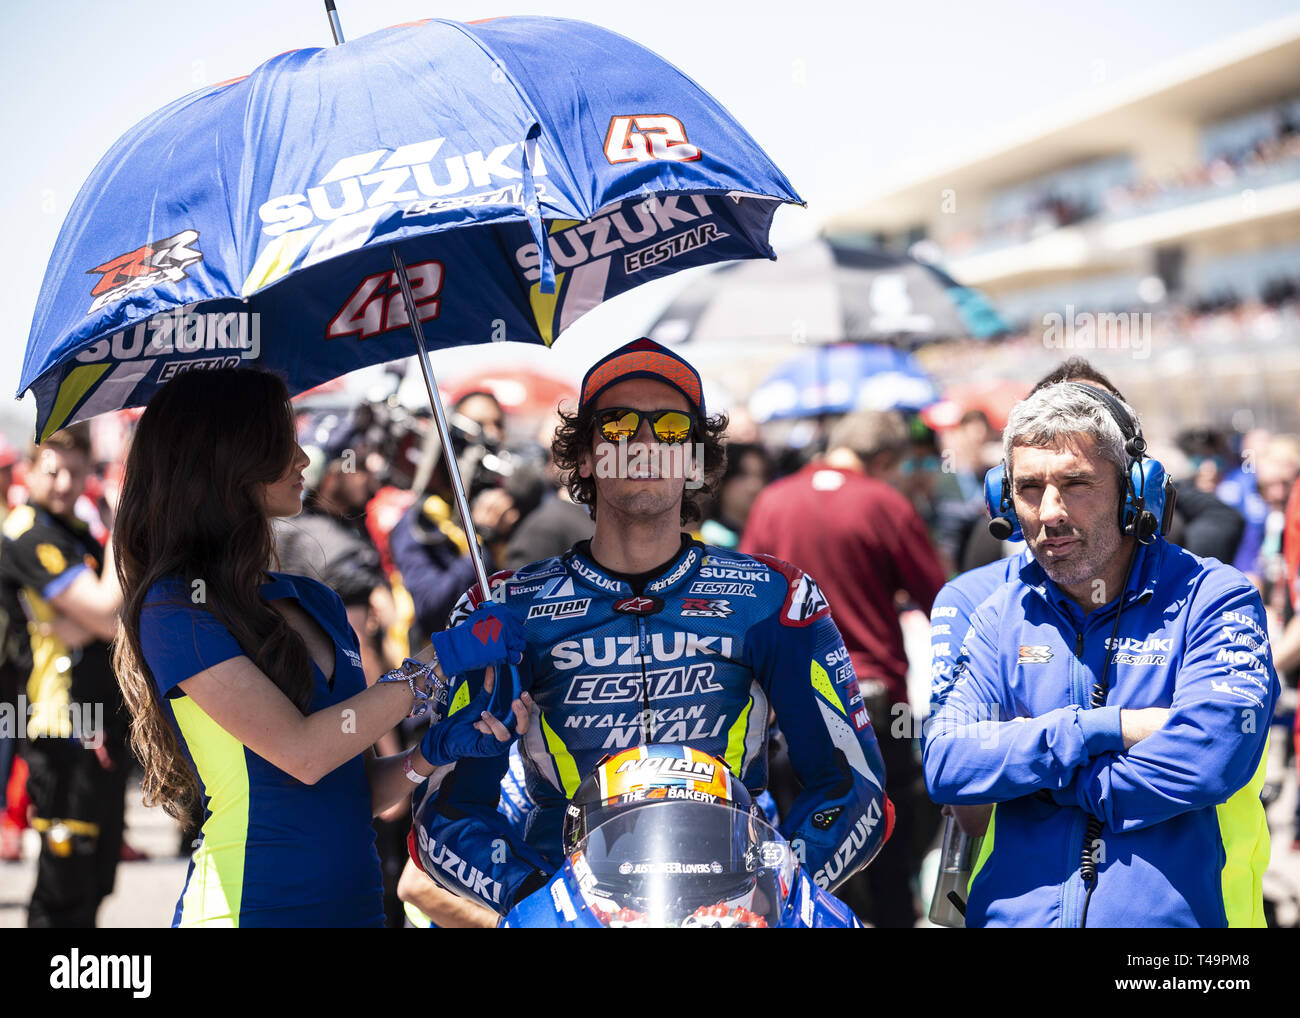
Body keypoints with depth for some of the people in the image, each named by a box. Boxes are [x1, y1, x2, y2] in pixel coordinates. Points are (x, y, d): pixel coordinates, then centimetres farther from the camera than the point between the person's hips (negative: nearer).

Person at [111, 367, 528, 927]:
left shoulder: (316, 602, 12)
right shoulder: (174, 608, -9)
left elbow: (356, 788, 13)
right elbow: (302, 753, -17)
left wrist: (437, 749, -6)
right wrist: (437, 661, -12)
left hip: (354, 901, 7)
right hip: (249, 906, -6)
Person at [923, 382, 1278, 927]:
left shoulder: (1213, 599, 0)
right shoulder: (1002, 616, 12)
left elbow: (1204, 763, -14)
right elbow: (945, 765, 0)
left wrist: (1017, 759, -5)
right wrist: (1108, 728, -9)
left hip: (1174, 915, -2)